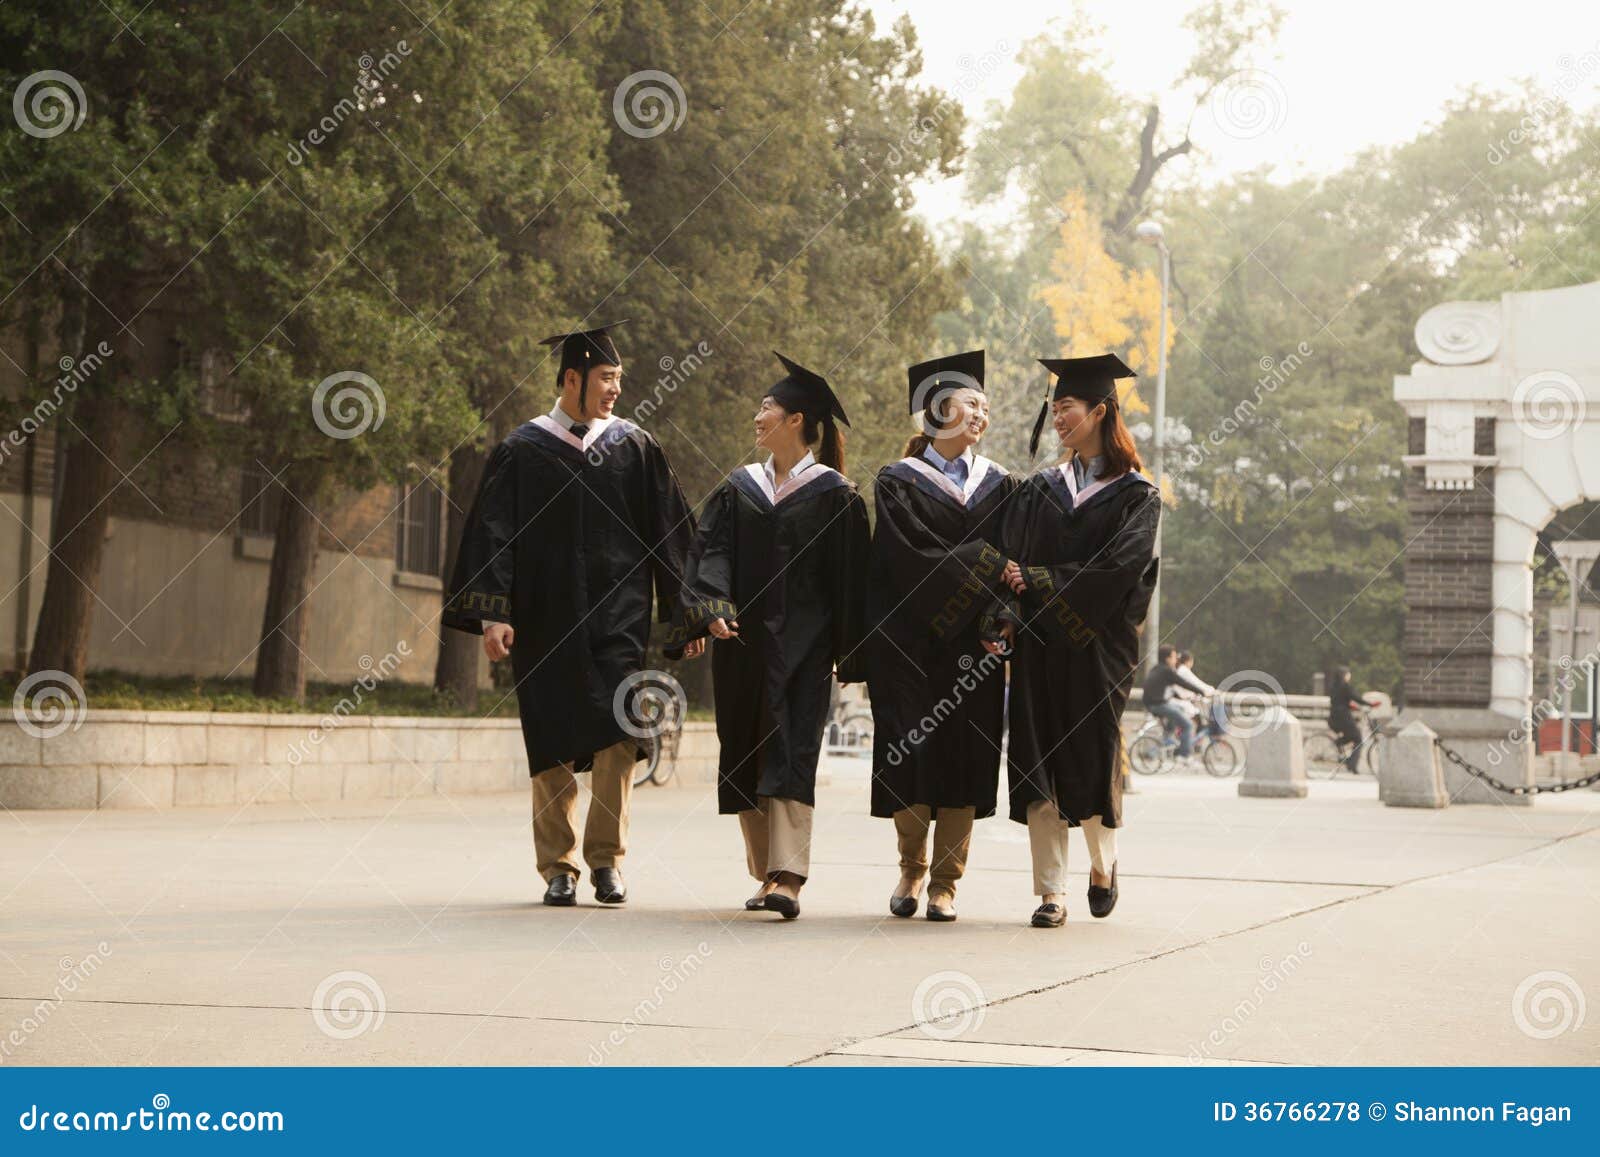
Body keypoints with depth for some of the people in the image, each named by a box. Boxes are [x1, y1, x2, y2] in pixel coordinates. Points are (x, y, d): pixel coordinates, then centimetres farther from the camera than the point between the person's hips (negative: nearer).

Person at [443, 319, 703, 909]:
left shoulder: (636, 449, 7)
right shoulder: (522, 451, 3)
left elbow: (672, 532, 10)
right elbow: (493, 534, 0)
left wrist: (686, 612, 5)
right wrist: (494, 613, -10)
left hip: (619, 619, 1)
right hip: (546, 621, -1)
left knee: (617, 733, -12)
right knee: (553, 745, 2)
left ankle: (606, 859, -1)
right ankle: (558, 867, 12)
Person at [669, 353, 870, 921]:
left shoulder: (834, 495, 0)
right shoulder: (740, 488, 12)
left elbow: (849, 577, -1)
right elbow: (712, 552, 0)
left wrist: (848, 653, -3)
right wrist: (713, 608, -18)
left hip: (802, 642, -5)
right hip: (742, 638, 5)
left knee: (789, 753, -14)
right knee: (744, 753, 7)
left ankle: (787, 878, -21)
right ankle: (766, 872, 18)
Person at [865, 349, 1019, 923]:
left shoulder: (998, 484, 12)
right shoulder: (899, 482, 1)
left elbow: (1009, 563, 5)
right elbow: (921, 554, -13)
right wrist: (992, 568, -18)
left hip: (973, 641, 3)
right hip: (910, 638, -3)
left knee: (965, 758, -2)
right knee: (911, 752, -4)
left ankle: (945, 883, 4)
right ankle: (911, 870, 16)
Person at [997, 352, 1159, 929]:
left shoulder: (1135, 495, -1)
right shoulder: (1041, 488, 13)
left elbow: (1119, 570, -13)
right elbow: (1011, 558, 5)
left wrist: (1039, 580, -14)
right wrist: (1006, 614, -14)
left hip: (1098, 647, -4)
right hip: (1037, 644, 4)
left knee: (1093, 761, 0)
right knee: (1039, 765, -2)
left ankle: (1102, 864, 27)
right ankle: (1051, 892, 1)